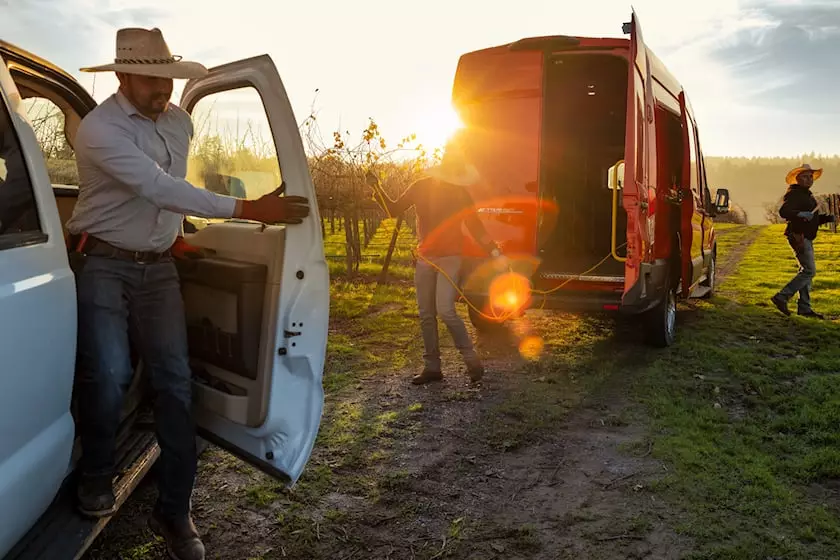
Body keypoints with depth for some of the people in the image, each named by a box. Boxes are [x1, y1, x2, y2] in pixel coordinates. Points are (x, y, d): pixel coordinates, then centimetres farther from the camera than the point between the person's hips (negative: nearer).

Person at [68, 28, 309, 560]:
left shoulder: (179, 122, 6)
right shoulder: (99, 129, -16)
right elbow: (158, 188, -31)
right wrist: (247, 209, -37)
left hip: (159, 266, 5)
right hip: (104, 264, -4)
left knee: (175, 380, -4)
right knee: (109, 374, -19)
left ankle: (174, 511, 5)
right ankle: (97, 475, 13)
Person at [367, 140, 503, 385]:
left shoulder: (461, 194, -2)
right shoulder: (420, 188, 2)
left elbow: (475, 226, 1)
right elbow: (394, 210, 8)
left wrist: (494, 250, -9)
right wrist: (378, 188, -5)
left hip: (450, 258, -3)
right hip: (425, 258, 4)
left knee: (445, 310, -17)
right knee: (426, 315, 6)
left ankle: (472, 359, -1)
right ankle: (432, 367, 15)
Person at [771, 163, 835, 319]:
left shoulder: (807, 195, 22)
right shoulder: (794, 194, -10)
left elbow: (813, 219, 28)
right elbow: (783, 211, -26)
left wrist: (827, 218, 11)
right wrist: (800, 214, -41)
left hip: (806, 238, 10)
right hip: (799, 236, -10)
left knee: (806, 271, 10)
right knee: (809, 271, -14)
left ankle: (804, 308, 14)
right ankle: (781, 297, -13)